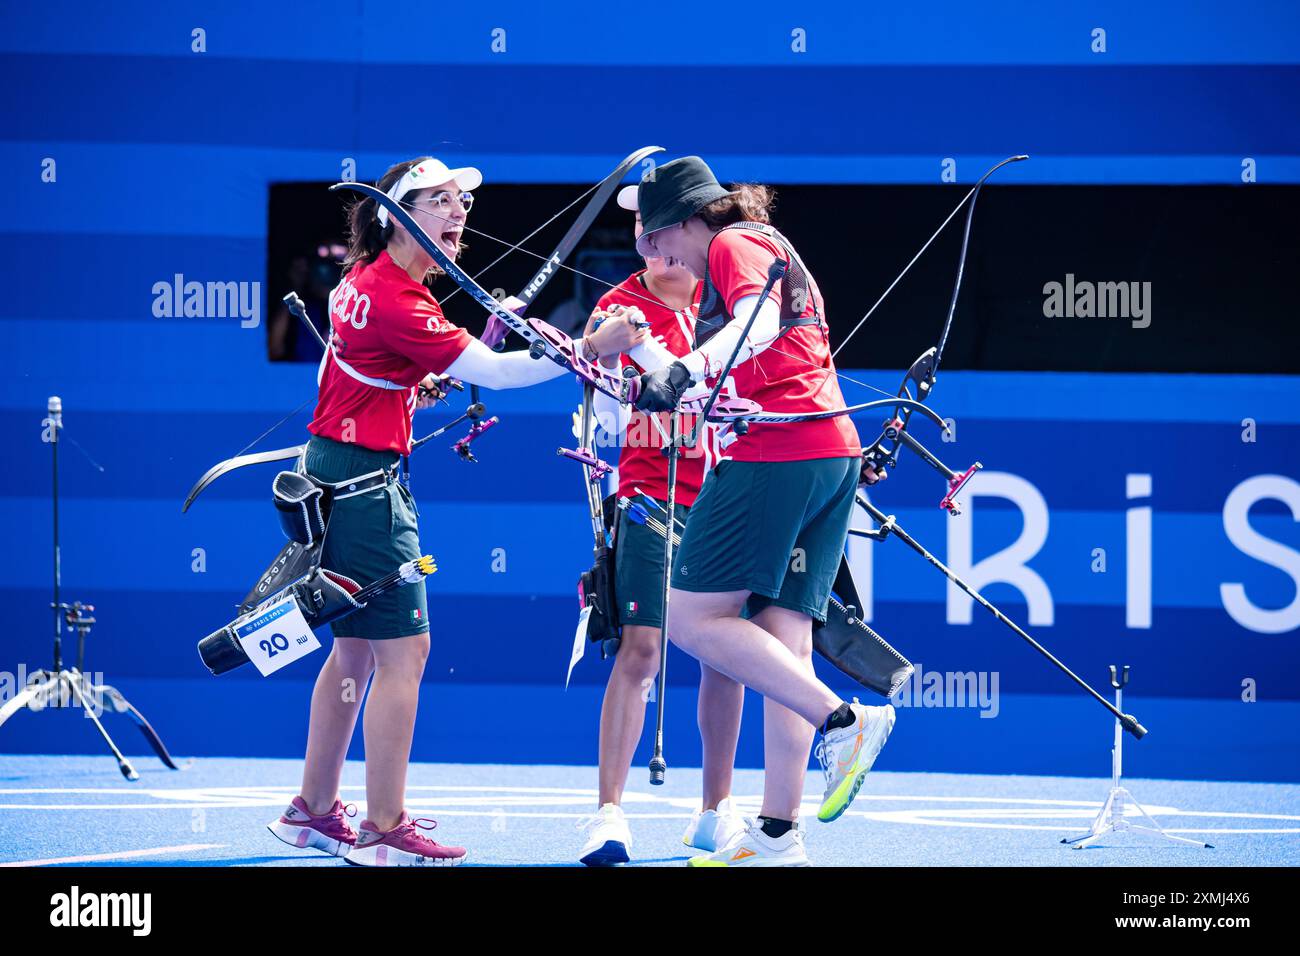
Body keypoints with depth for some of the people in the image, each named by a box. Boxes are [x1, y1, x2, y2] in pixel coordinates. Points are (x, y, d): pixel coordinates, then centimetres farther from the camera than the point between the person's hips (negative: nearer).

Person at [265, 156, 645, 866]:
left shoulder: (366, 278, 10)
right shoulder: (394, 300, -21)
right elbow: (490, 372, -24)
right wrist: (586, 351, -26)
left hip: (336, 473, 10)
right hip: (365, 480, -10)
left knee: (356, 647, 16)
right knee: (403, 647, -9)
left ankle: (313, 810, 22)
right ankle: (384, 831, -8)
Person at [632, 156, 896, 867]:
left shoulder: (735, 244, -1)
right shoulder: (772, 250, 28)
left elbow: (760, 322, -22)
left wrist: (683, 372, -35)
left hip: (775, 453, -10)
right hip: (833, 451, 10)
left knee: (693, 618, -9)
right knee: (784, 643, 4)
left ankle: (844, 721, -17)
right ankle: (778, 835, -1)